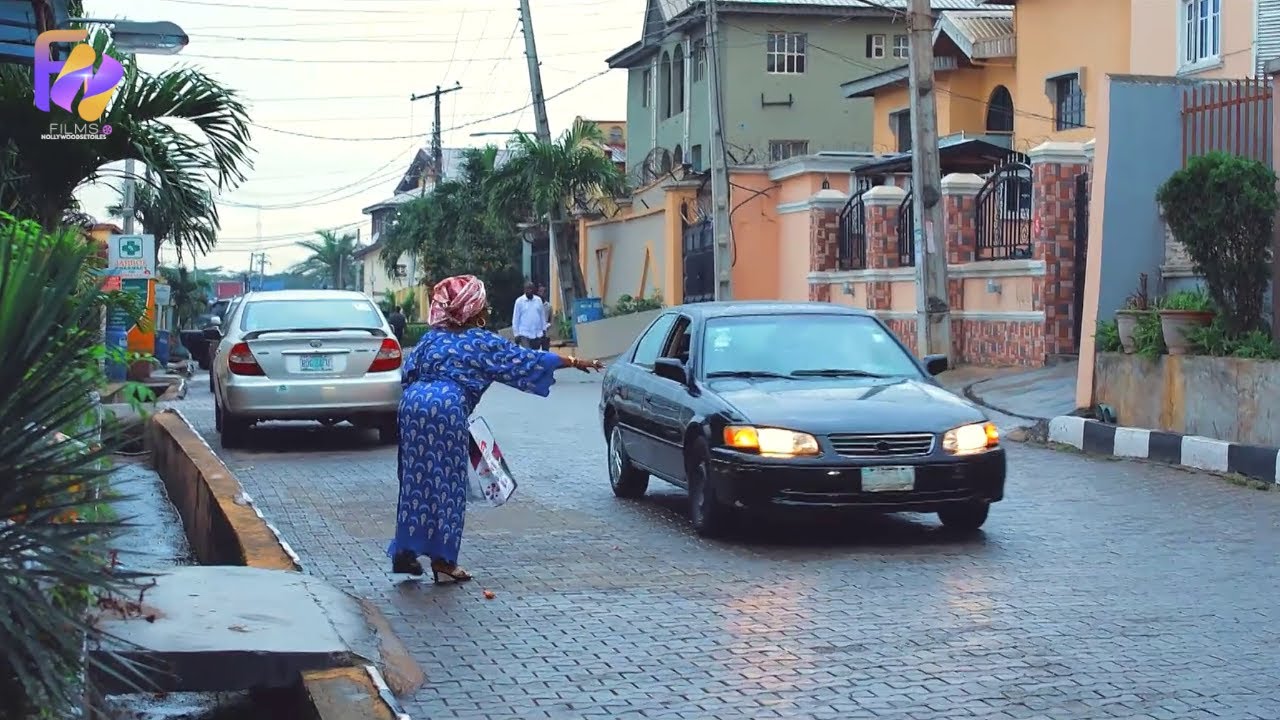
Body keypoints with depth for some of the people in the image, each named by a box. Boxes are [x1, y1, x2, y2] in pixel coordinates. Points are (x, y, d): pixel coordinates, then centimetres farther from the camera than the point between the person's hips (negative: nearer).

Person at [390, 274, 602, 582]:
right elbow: (527, 360, 7)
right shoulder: (482, 341, 6)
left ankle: (404, 552, 15)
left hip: (413, 403, 6)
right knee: (446, 484, 1)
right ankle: (442, 561, 4)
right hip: (447, 408, -6)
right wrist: (573, 362, 14)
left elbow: (408, 372, 17)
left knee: (417, 481, 13)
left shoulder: (433, 337, 21)